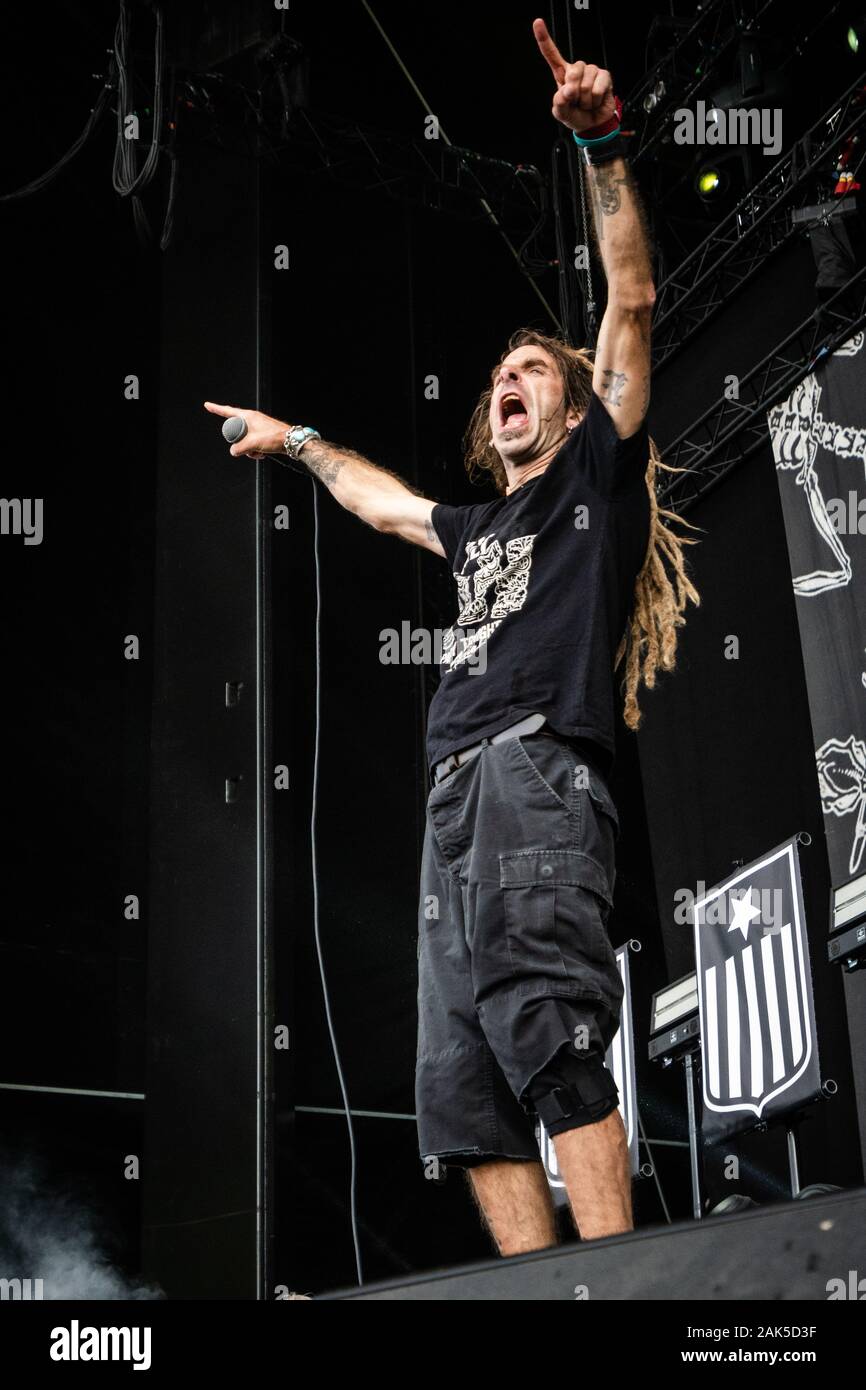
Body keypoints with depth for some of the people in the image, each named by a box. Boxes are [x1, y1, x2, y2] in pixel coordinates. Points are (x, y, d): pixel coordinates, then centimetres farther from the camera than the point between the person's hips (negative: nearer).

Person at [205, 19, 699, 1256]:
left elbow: (632, 304, 4)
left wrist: (604, 150, -4)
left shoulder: (595, 477, 15)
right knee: (463, 1082, -4)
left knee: (548, 1032, -26)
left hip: (540, 773, -8)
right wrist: (296, 441, 63)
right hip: (456, 793, 8)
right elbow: (384, 502, 53)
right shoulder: (477, 528, 33)